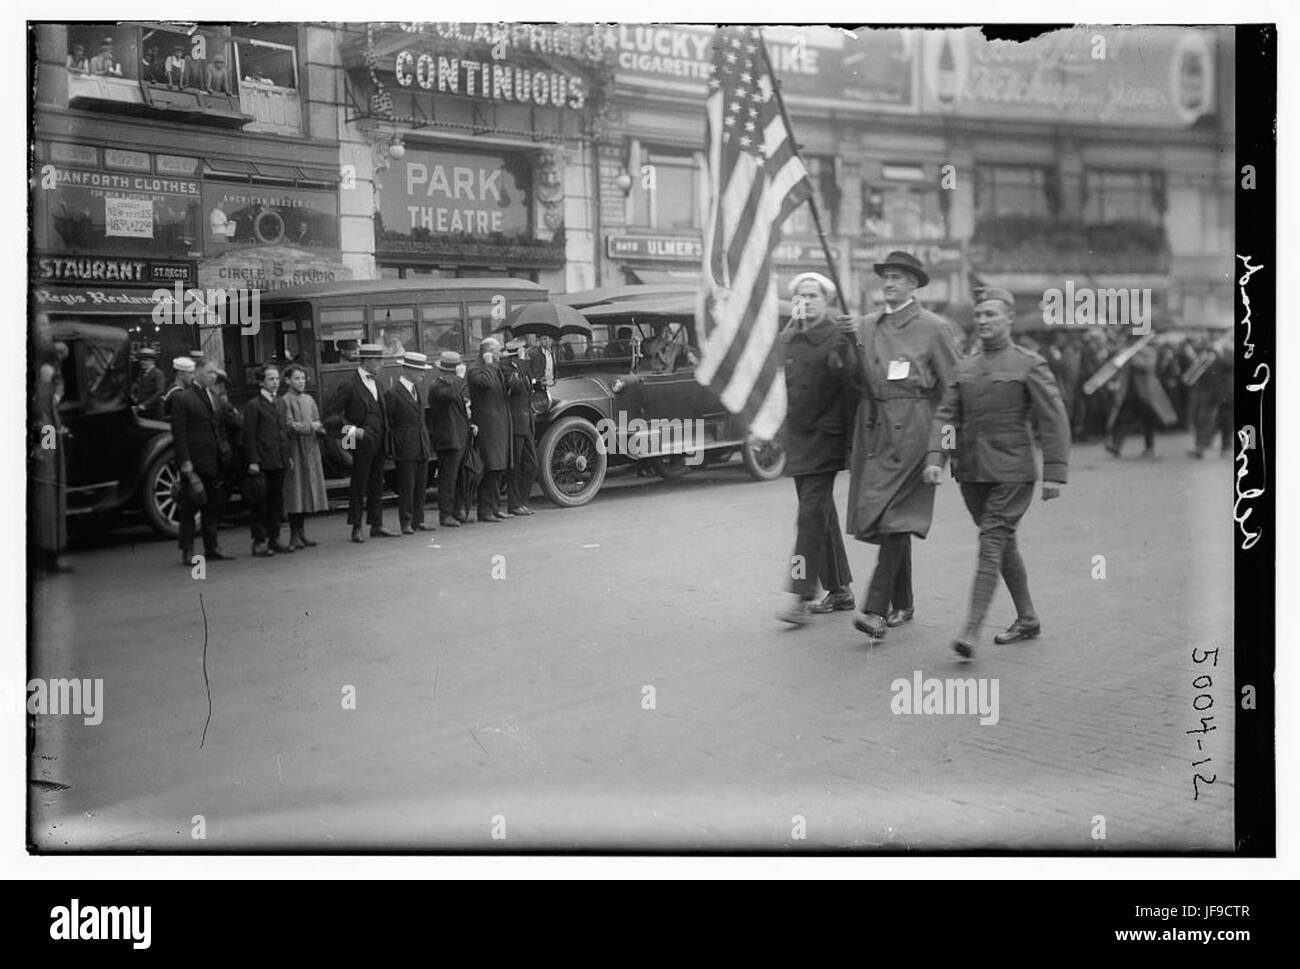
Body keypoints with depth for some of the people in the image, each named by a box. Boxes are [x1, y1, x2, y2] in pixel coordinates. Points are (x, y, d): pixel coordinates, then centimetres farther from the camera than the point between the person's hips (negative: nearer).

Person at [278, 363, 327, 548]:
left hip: (311, 450, 7)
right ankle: (294, 535, 1)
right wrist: (310, 426, -8)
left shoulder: (309, 399, 14)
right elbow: (289, 426, -14)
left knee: (307, 491, 8)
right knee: (295, 493, -4)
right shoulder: (284, 401, -7)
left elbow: (317, 423, 17)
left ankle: (301, 532, 16)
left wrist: (320, 428, -5)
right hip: (295, 451, -7)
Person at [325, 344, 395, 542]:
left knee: (377, 485, 11)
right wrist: (351, 429, -18)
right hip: (362, 444, -8)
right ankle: (356, 528, 6)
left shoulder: (374, 384, 14)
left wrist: (385, 431, 13)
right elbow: (331, 414, -12)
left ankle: (376, 526, 17)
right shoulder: (349, 386, -10)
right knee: (358, 486, 0)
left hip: (378, 443, 8)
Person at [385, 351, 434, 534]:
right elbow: (388, 422, -6)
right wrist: (393, 444, -6)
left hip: (422, 446, 7)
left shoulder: (419, 387, 12)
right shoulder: (393, 393, -11)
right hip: (405, 448, -7)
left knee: (421, 486, 9)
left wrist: (428, 442, 15)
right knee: (407, 486, -4)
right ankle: (406, 523, 2)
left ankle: (418, 521, 15)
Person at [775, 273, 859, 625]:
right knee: (822, 515, 14)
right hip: (796, 438, 7)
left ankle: (801, 598, -11)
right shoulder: (786, 339, 11)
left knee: (811, 514, -12)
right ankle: (840, 589, 26)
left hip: (825, 438, -7)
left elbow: (853, 387, -11)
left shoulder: (838, 337, -8)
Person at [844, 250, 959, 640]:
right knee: (886, 519, 10)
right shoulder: (867, 326, 14)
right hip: (873, 428, 5)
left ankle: (876, 608, -17)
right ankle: (902, 604, 22)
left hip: (911, 430, -5)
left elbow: (953, 385, 1)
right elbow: (858, 379, 18)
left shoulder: (931, 327, -1)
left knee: (894, 516, -13)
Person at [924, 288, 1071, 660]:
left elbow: (1054, 419, -5)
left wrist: (1055, 472, -11)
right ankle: (1027, 619, 29)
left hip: (1012, 472, -6)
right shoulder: (963, 368, 11)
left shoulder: (1030, 365, -3)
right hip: (971, 472, 6)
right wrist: (935, 458, -10)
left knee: (992, 542, -13)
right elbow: (946, 416, 6)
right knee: (1004, 544, 15)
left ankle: (971, 630, -17)